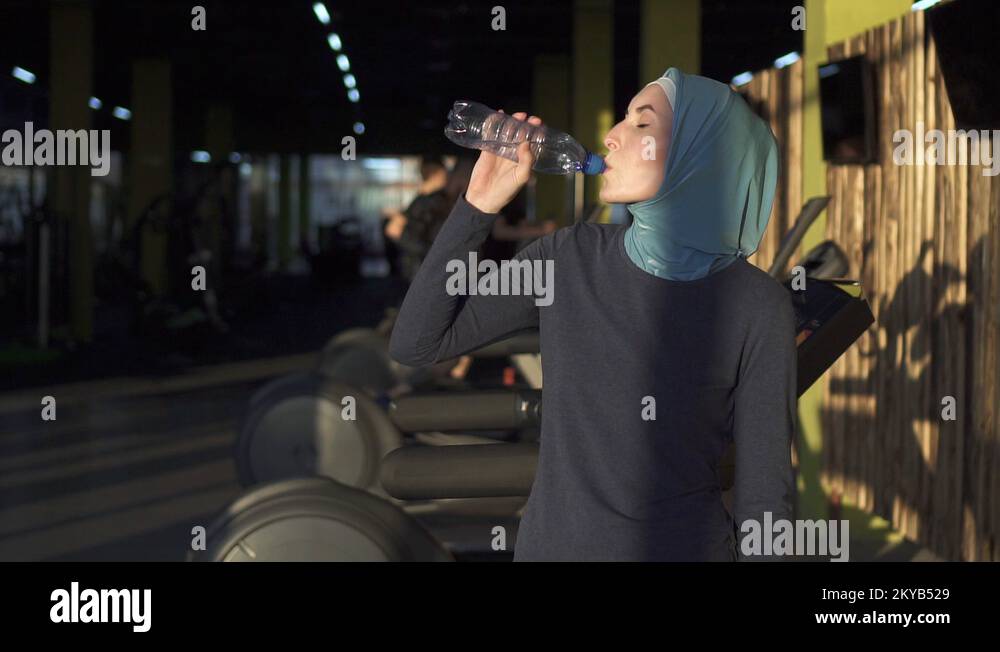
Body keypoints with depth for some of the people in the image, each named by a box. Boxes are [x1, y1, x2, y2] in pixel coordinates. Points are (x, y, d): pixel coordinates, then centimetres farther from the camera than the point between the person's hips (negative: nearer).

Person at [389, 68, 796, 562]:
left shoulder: (756, 307, -14)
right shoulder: (569, 257, -5)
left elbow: (763, 488, -10)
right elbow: (415, 344, -3)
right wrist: (479, 205, -11)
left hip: (684, 547, -3)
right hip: (549, 542, 3)